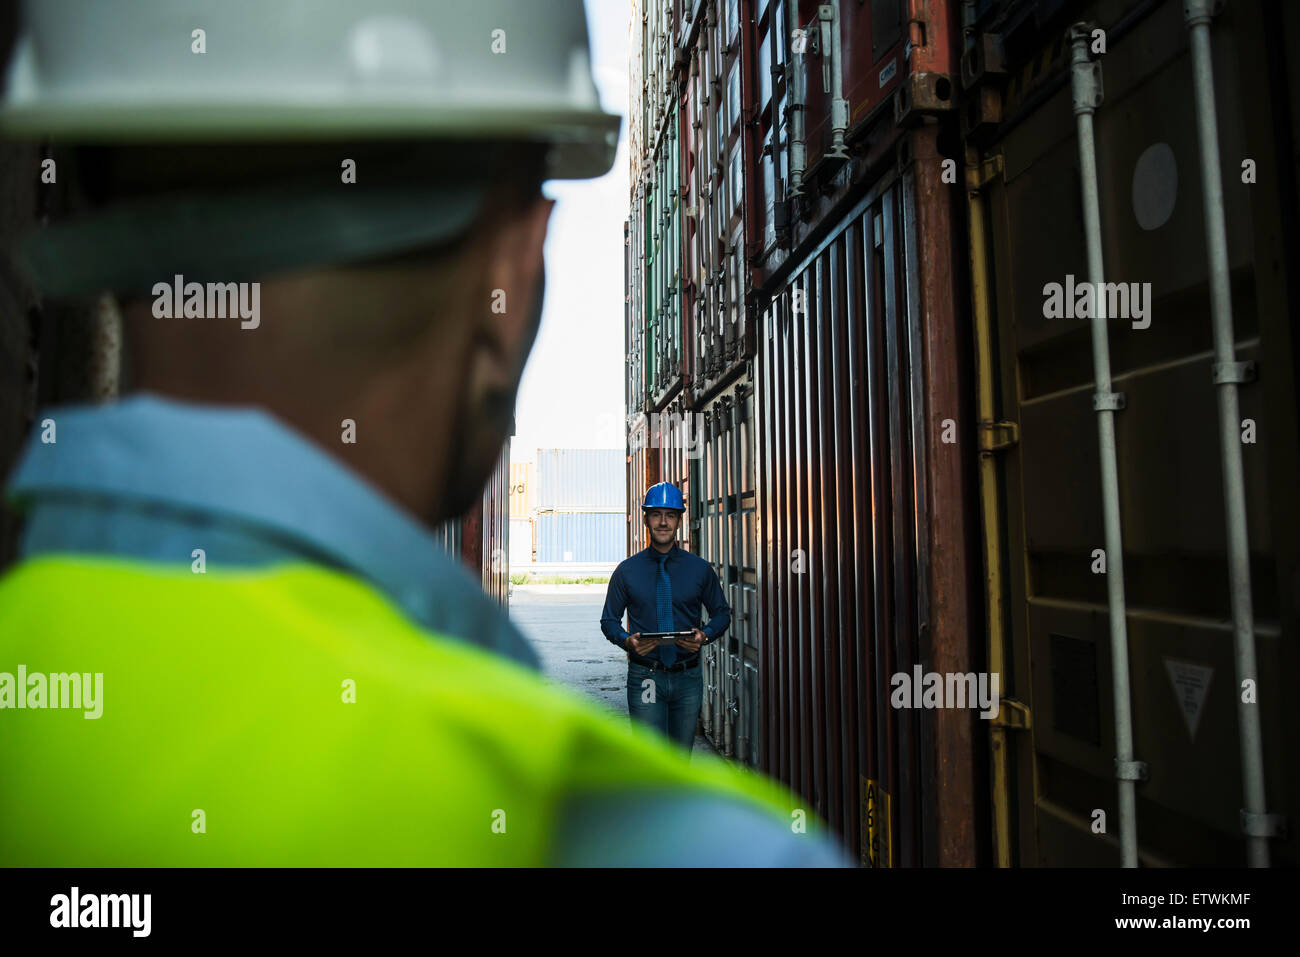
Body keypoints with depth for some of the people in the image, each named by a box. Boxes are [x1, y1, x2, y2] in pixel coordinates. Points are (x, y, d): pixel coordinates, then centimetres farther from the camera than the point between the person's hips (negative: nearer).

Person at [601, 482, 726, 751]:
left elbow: (722, 613, 12)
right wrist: (627, 641, -14)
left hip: (688, 677, 1)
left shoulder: (700, 569, 5)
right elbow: (609, 620, 7)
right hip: (645, 677, -1)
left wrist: (705, 636, -9)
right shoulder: (627, 571, 3)